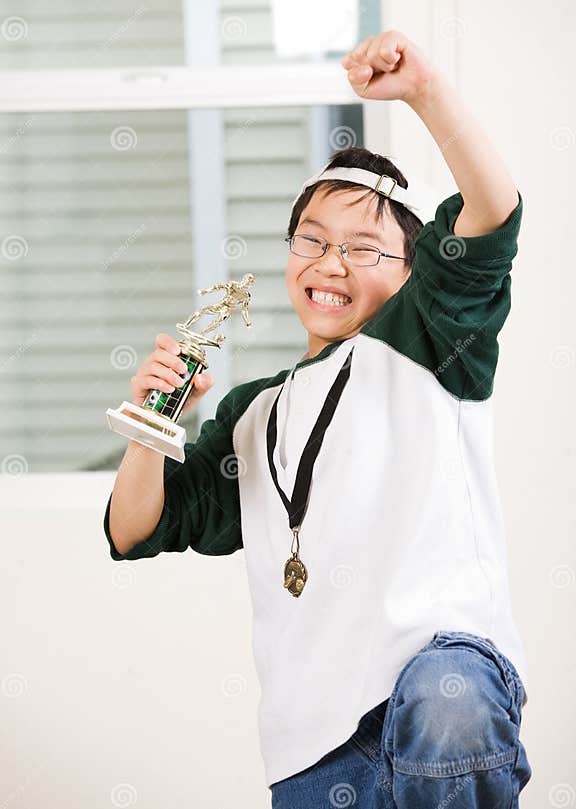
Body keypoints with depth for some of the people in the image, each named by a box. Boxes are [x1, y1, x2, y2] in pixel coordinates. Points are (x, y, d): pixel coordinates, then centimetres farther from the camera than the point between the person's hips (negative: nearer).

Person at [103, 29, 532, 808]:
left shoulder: (424, 349, 9)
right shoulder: (252, 415, 23)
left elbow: (490, 216, -8)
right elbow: (135, 533, 21)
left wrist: (427, 91, -21)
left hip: (444, 647, -6)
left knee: (444, 703, -39)